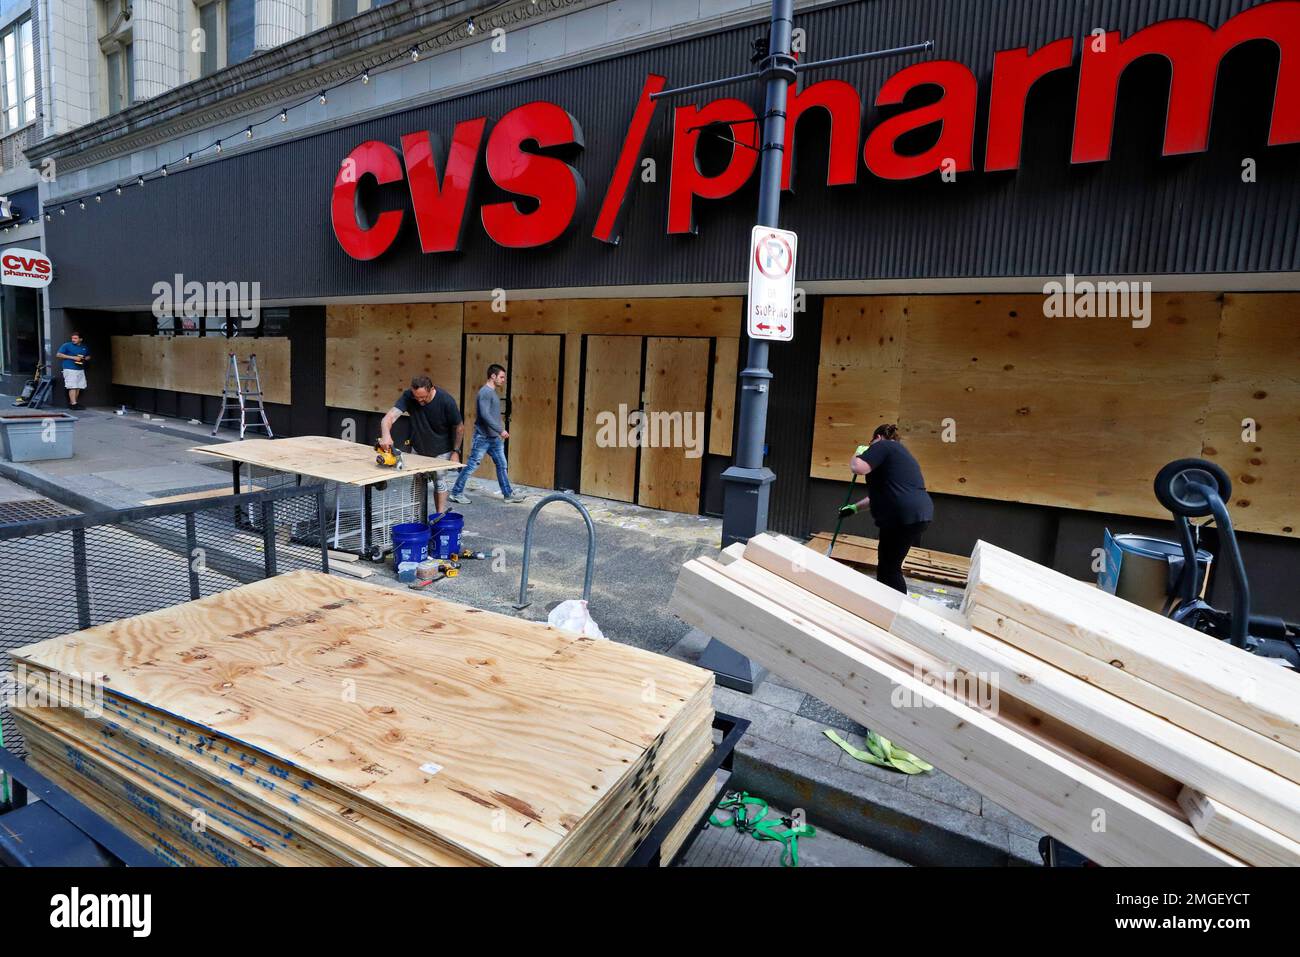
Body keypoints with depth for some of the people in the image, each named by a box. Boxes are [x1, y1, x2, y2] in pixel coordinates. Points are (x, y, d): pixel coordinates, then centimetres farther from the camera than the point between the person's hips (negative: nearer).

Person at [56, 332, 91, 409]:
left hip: (81, 369, 6)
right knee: (72, 387, -11)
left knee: (78, 387, 6)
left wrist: (84, 359, 2)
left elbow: (88, 357, 26)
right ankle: (73, 404, -13)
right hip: (70, 369, -6)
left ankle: (74, 402, 16)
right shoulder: (66, 345, -2)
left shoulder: (84, 347, 14)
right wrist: (73, 357, -14)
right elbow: (59, 355, -6)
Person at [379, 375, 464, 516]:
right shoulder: (408, 396, -23)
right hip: (418, 448, 3)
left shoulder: (446, 400, -28)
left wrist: (455, 451, -11)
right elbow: (390, 416, -36)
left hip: (441, 450, -3)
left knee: (439, 482, 0)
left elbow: (459, 427, -14)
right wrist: (386, 435, -56)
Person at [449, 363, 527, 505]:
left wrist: (500, 431, 17)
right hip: (482, 437, -9)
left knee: (502, 465, 10)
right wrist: (500, 430, -25)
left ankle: (508, 494, 16)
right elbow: (485, 415, -26)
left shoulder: (494, 392, 13)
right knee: (471, 465, -1)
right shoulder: (485, 392, -16)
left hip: (494, 437, 9)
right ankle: (456, 493, 9)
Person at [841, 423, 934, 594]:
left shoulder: (883, 445, -1)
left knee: (889, 568, 1)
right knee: (888, 565, 20)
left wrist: (859, 452, 4)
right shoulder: (899, 451, 28)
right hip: (918, 514, 10)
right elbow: (882, 492, 34)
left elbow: (858, 468, -17)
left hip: (904, 516, -10)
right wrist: (855, 507, 37)